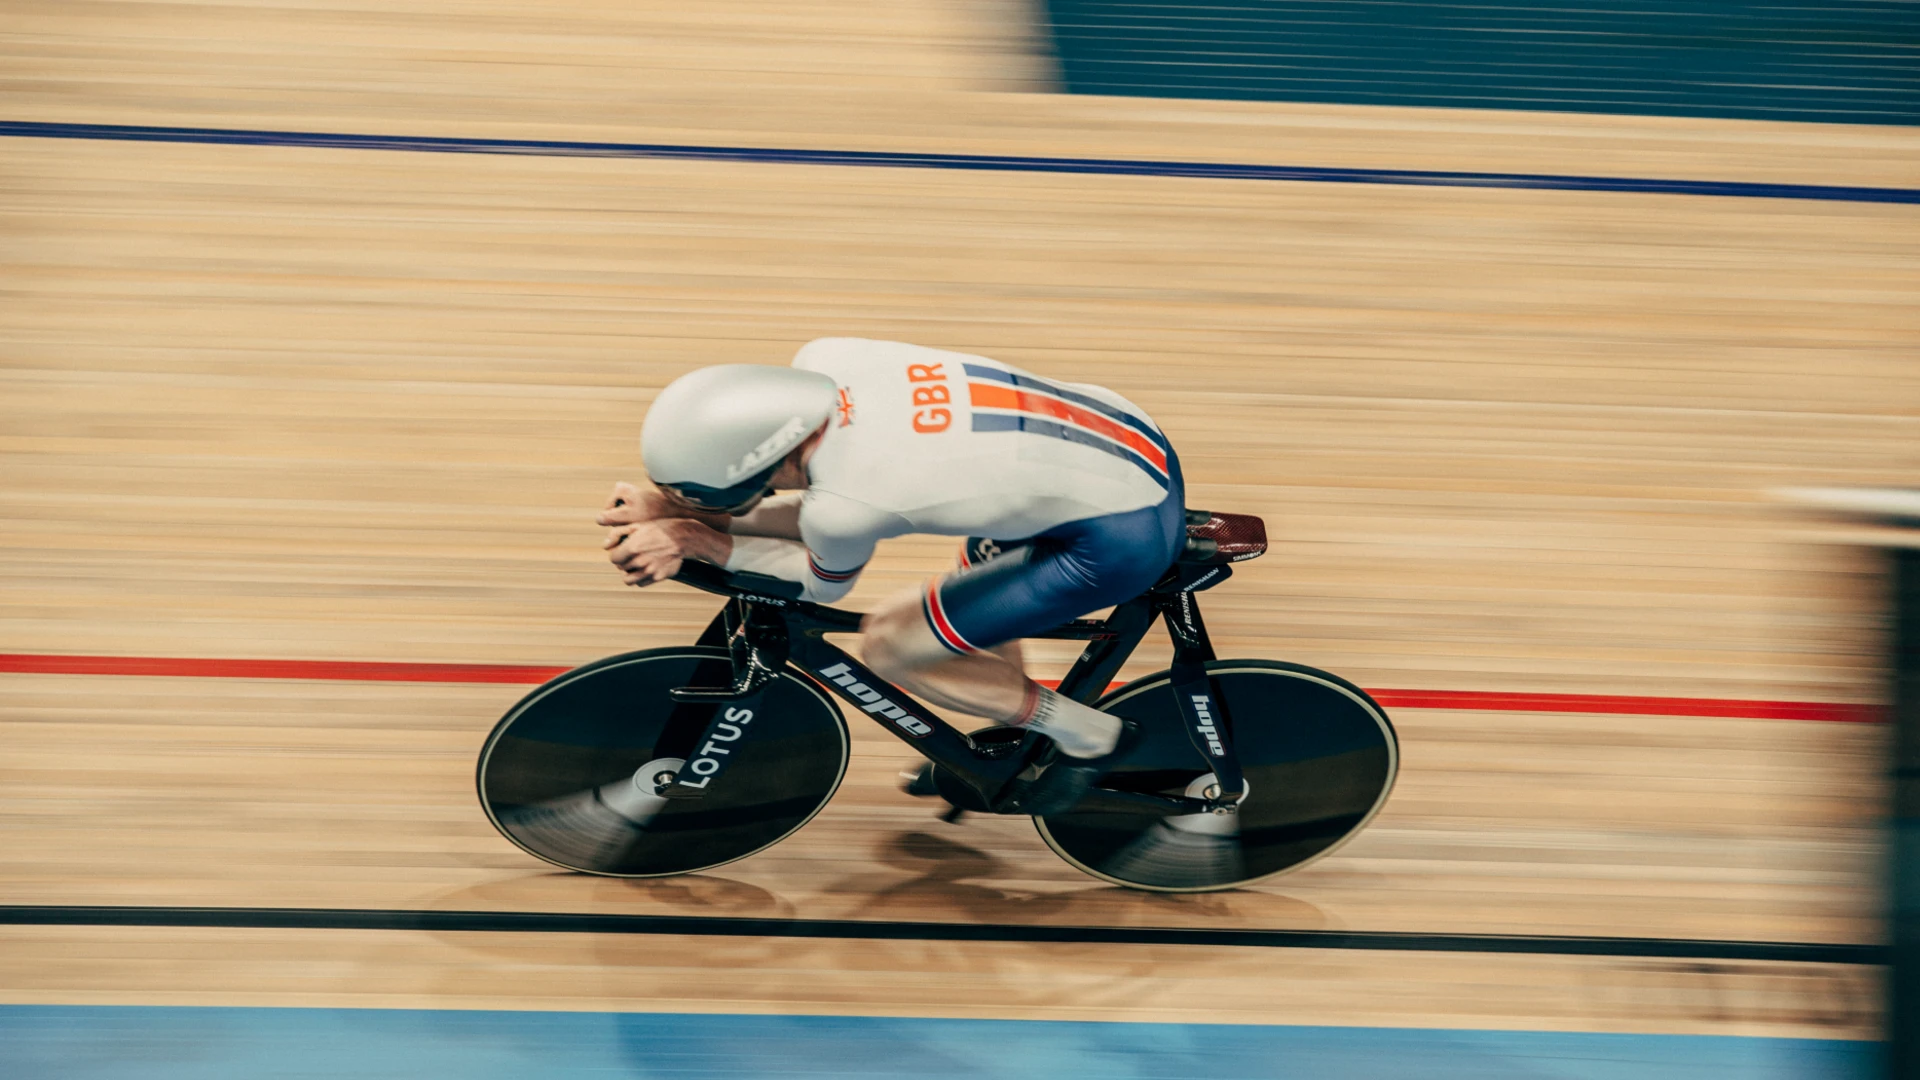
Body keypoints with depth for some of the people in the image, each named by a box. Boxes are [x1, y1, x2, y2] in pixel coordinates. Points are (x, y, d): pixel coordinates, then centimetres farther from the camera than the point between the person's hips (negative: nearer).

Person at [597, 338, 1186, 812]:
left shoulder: (842, 507, -26)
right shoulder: (822, 358, -8)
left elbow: (822, 586, 0)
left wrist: (694, 538, -1)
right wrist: (681, 513, -1)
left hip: (1125, 537, -8)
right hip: (1141, 442, 8)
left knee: (886, 643, 2)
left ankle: (1087, 736, 16)